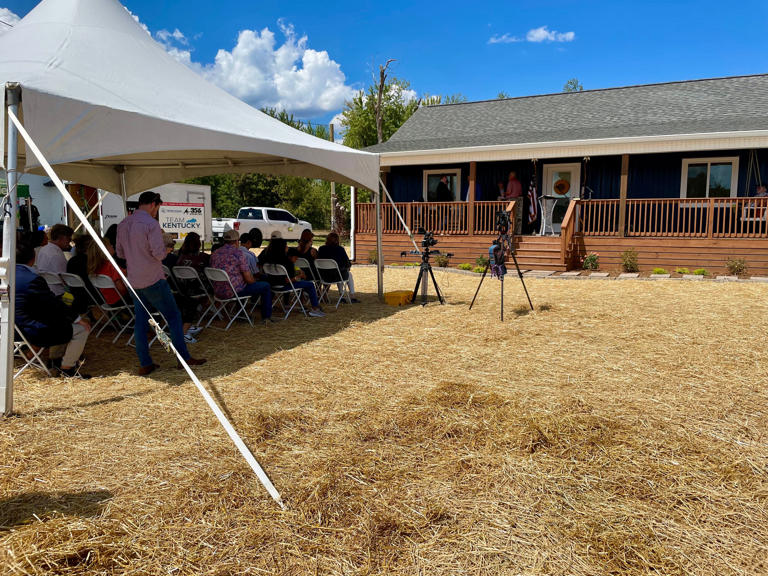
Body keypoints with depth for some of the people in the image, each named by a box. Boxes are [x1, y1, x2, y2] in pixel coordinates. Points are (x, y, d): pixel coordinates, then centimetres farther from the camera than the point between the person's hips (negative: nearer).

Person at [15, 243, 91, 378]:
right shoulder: (33, 279, -24)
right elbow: (54, 304, -19)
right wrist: (78, 319, -9)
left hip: (14, 328, 10)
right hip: (32, 332, -10)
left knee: (61, 320, 31)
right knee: (81, 328, -5)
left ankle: (56, 359, 35)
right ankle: (67, 368, 7)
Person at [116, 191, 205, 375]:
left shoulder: (123, 225, 10)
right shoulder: (151, 223, -14)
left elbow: (120, 253, 17)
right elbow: (159, 254, -18)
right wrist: (165, 248, 3)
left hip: (134, 282, 7)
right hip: (153, 280, -7)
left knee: (141, 321, 10)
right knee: (174, 317, 4)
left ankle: (145, 364, 13)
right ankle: (184, 358, 8)